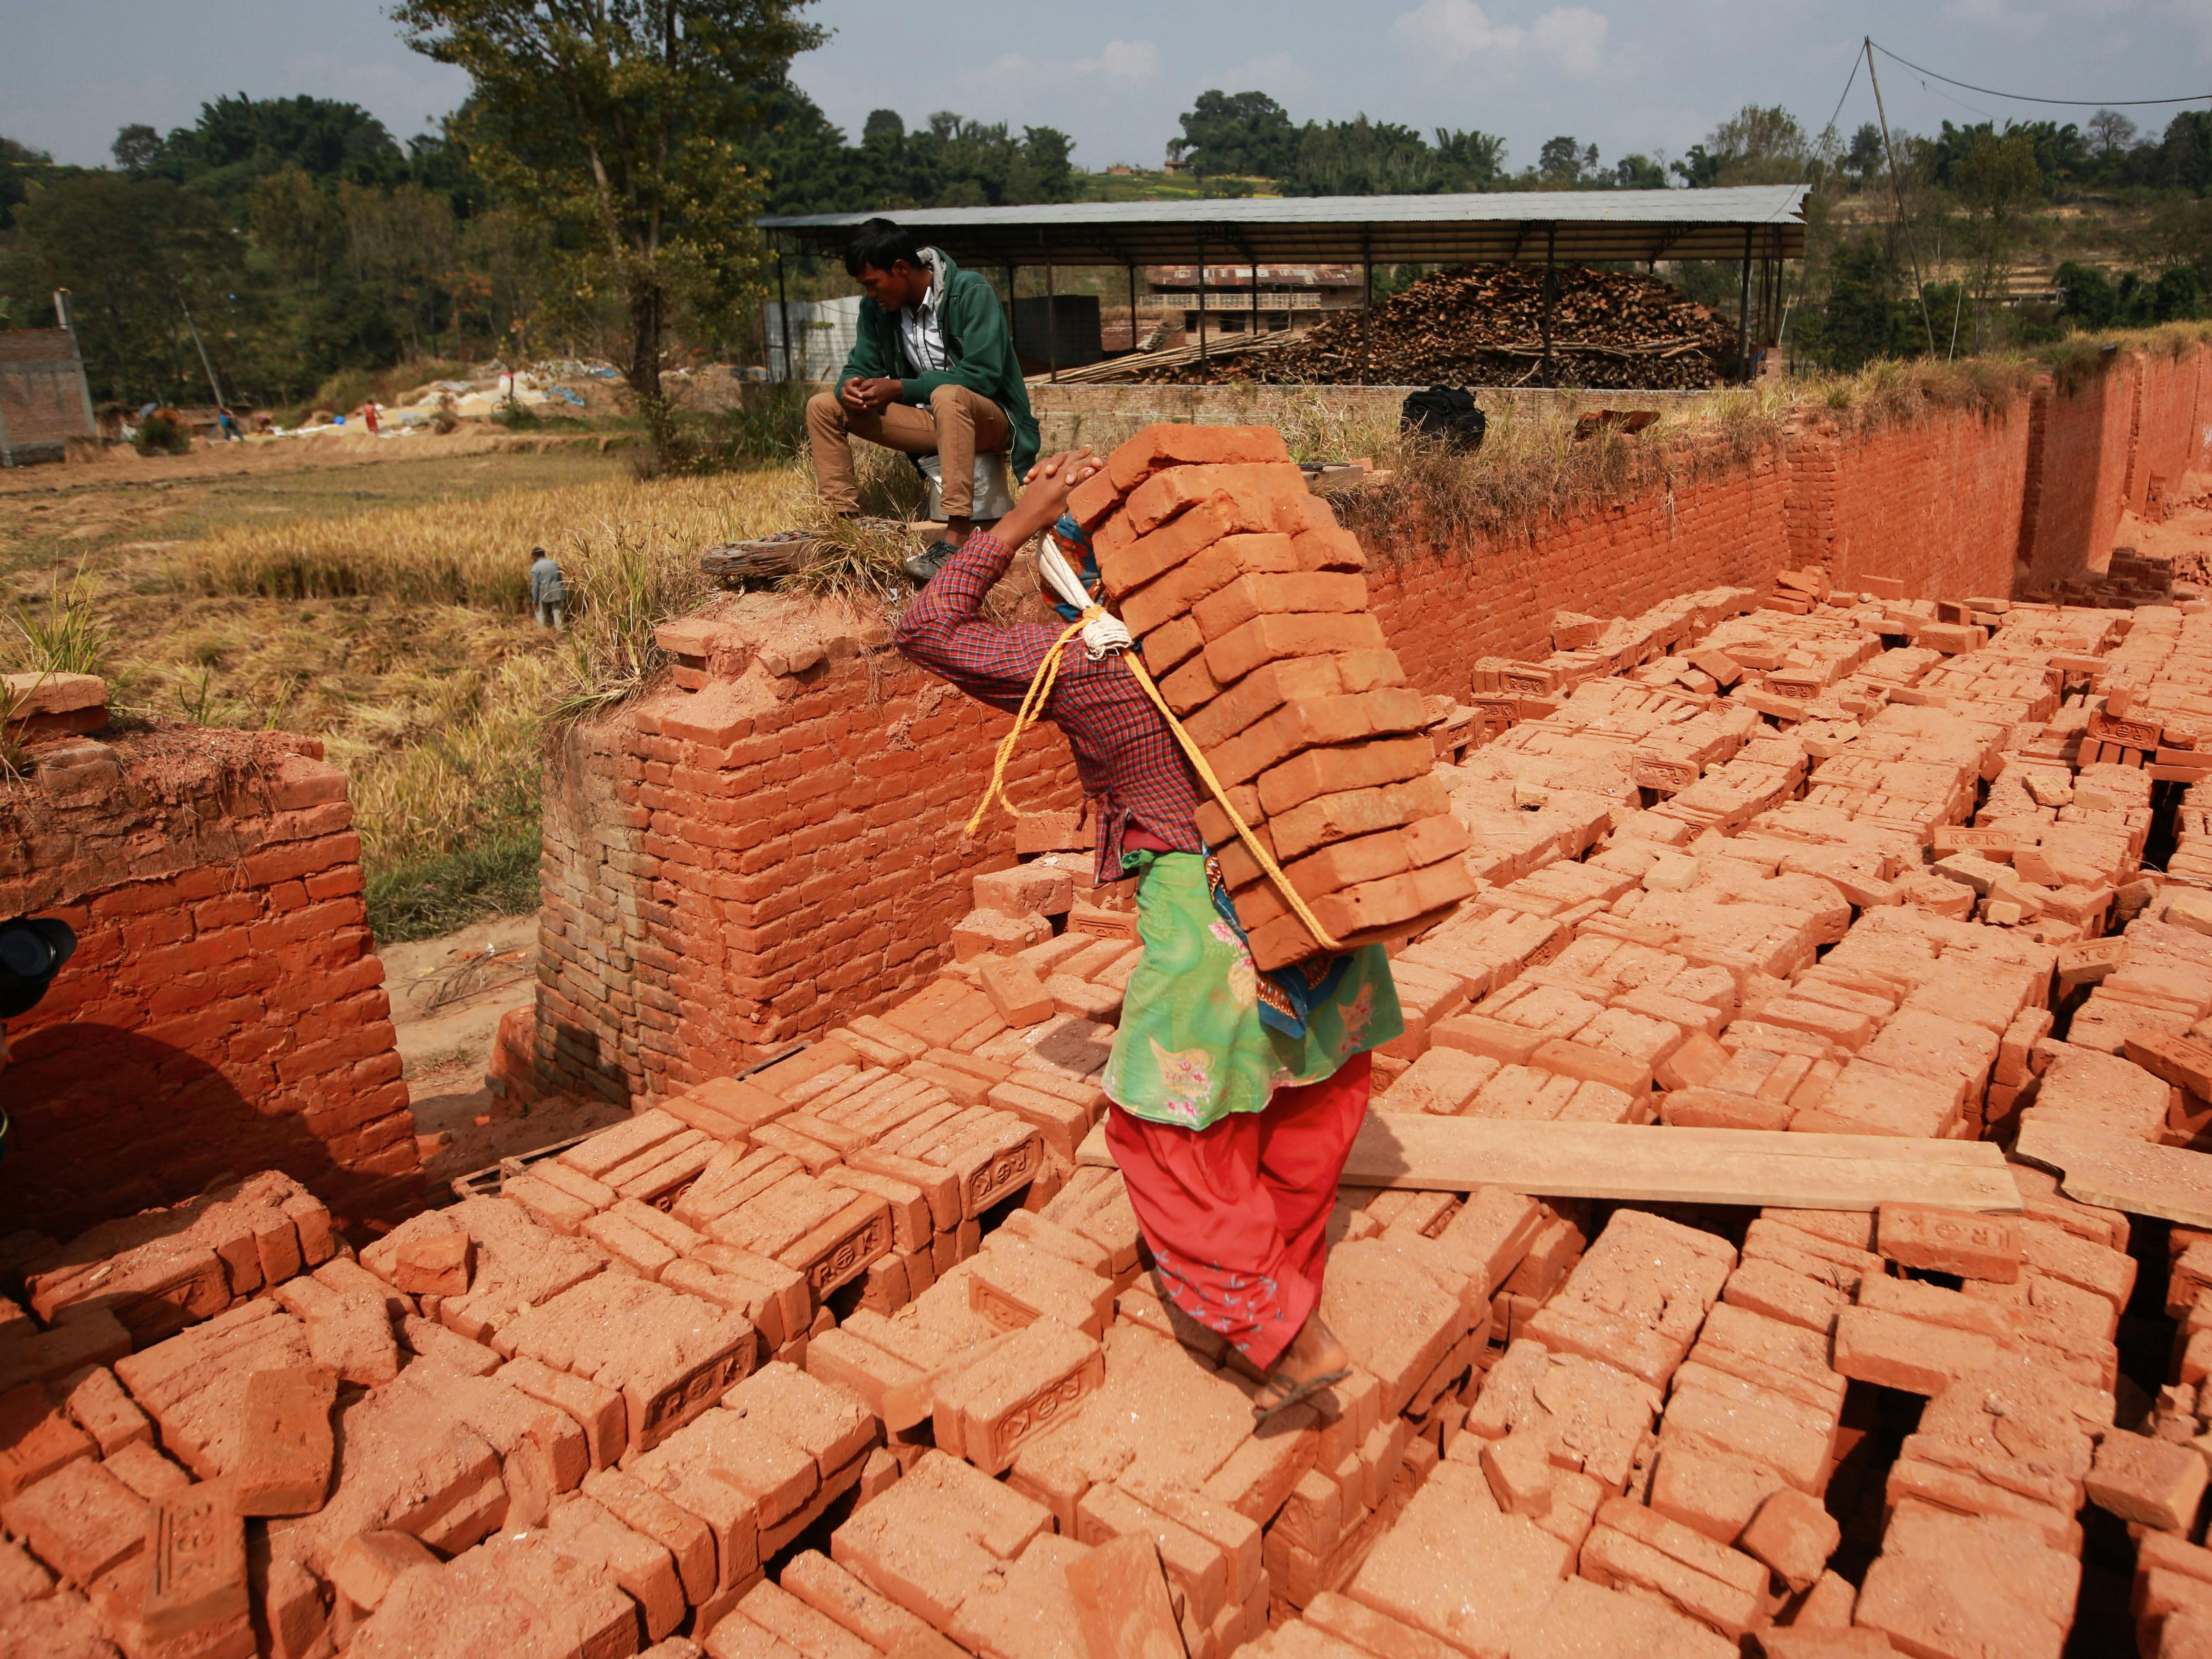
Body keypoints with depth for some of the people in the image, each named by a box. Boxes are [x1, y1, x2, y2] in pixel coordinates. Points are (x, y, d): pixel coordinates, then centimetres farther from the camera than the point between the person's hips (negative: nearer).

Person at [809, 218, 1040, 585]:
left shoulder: (971, 292, -17)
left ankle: (957, 538, -46)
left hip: (988, 420, -7)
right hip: (928, 419, 7)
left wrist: (899, 389, -26)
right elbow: (860, 365, 7)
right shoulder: (878, 307, 2)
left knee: (948, 396, -41)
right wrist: (849, 385, -19)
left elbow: (982, 376, -24)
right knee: (823, 407, -3)